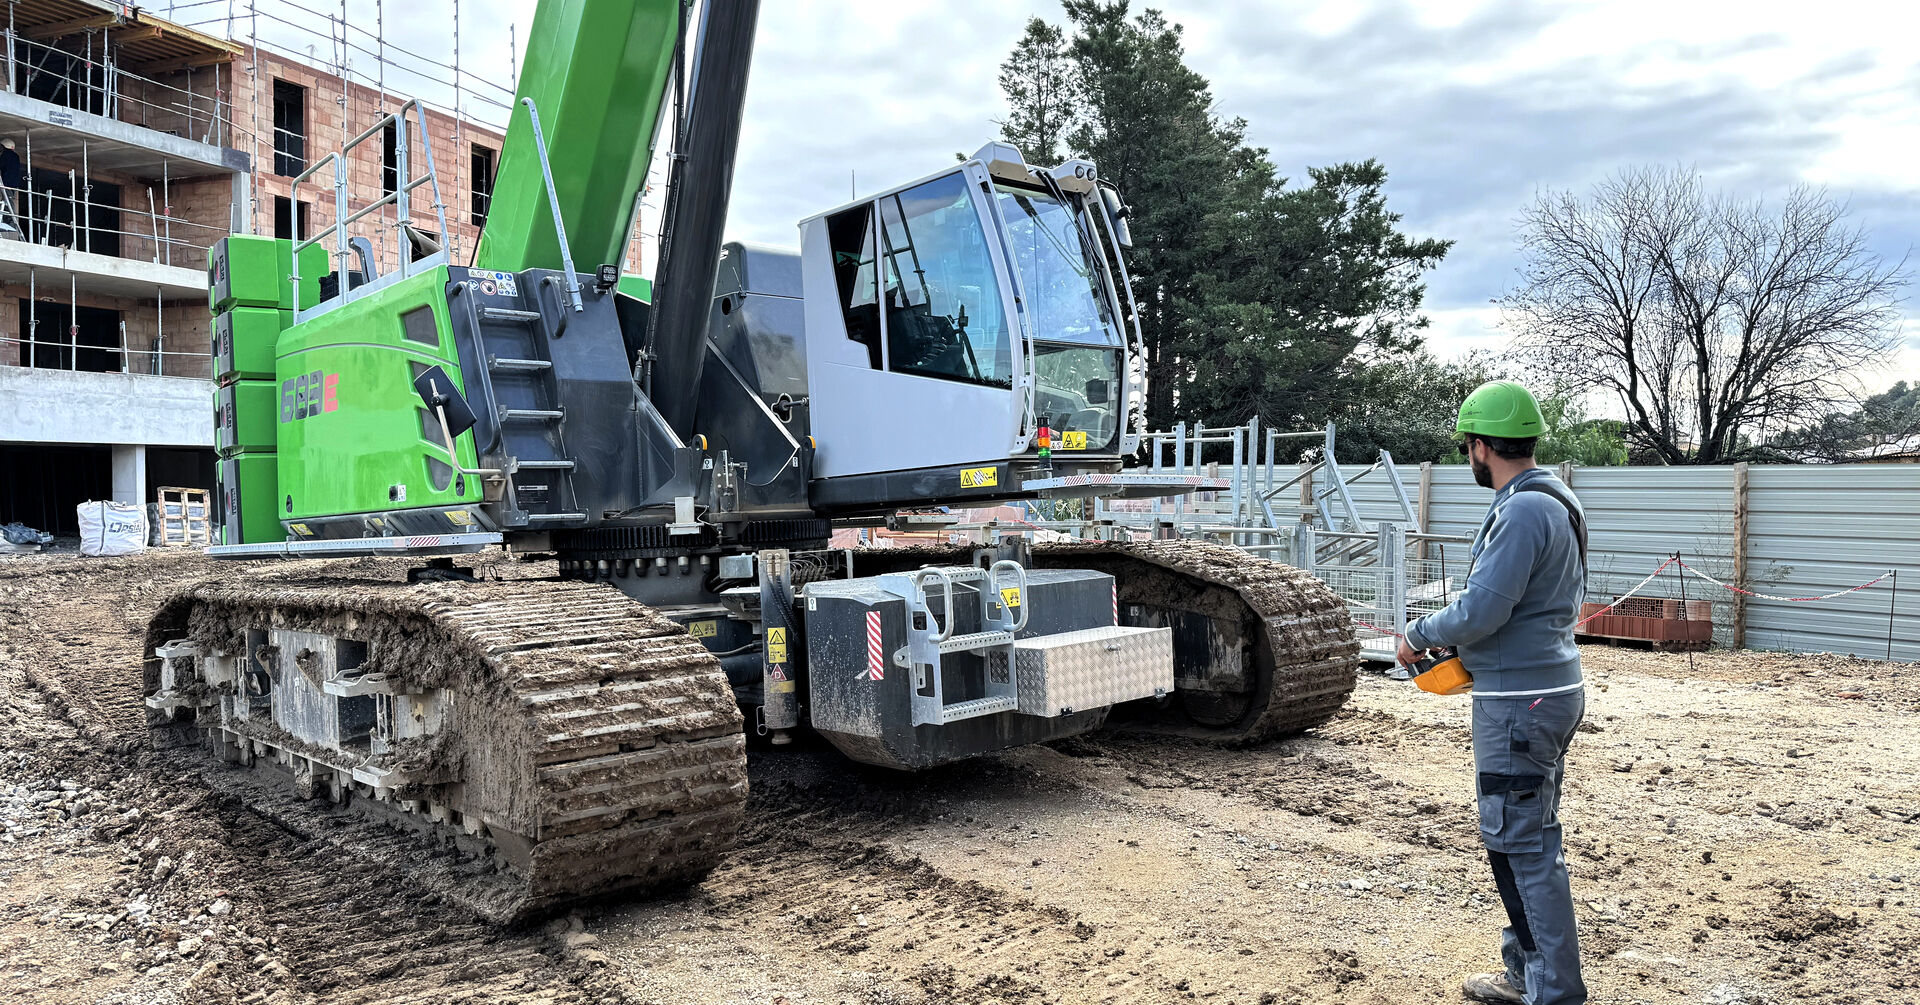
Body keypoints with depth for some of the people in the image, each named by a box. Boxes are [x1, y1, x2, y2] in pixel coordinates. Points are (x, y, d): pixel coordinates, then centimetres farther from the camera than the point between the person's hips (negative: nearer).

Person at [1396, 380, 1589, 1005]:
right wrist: (1474, 649, 15)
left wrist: (1418, 637, -6)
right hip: (1553, 689, 11)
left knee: (1524, 848, -3)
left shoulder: (1523, 511, -20)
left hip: (1519, 705, -11)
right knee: (1529, 841, 18)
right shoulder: (1555, 502, 13)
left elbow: (1480, 612, -24)